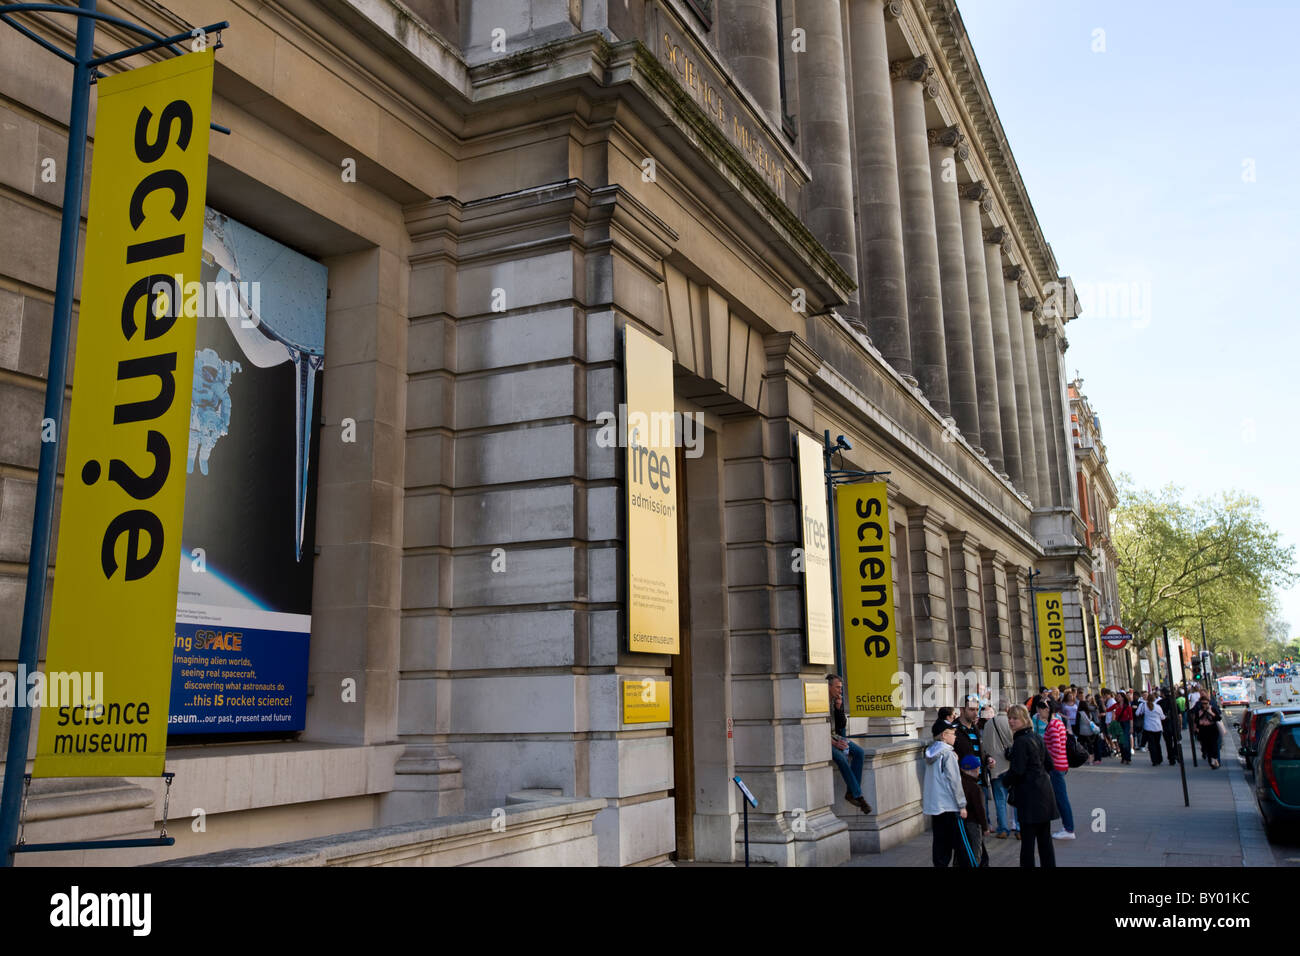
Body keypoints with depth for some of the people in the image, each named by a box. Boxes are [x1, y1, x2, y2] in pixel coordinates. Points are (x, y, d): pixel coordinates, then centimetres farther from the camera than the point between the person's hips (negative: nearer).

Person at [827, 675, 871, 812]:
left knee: (860, 752, -15)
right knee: (840, 757, -31)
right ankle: (858, 795, -23)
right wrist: (834, 743, -20)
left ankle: (851, 792, -15)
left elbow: (842, 724, 7)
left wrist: (839, 707, -8)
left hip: (836, 737, 7)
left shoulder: (838, 701, 9)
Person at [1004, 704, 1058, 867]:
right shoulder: (1037, 737, 10)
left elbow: (1017, 771, -18)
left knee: (1027, 838, -2)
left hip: (1029, 795, -9)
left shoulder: (1020, 742, -16)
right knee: (1045, 838, 14)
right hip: (1044, 790, 9)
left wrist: (1006, 781, -1)